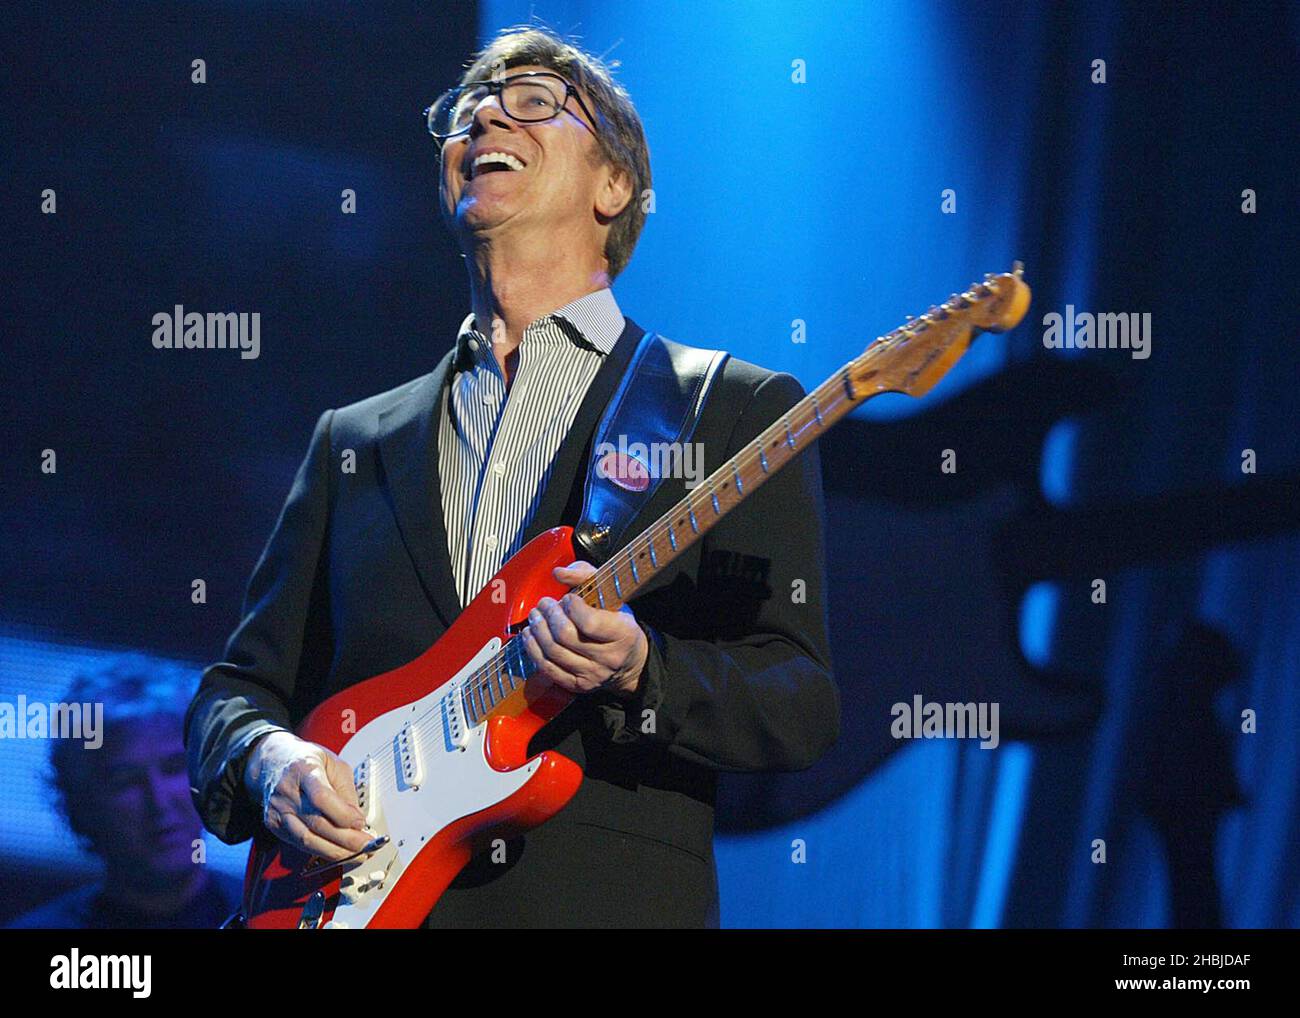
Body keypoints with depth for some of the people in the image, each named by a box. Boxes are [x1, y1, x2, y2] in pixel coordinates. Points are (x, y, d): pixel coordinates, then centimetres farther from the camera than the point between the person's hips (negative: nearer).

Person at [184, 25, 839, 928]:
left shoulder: (739, 412, 6)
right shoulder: (355, 441, 19)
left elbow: (804, 709, -1)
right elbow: (238, 686, 19)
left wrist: (637, 670, -18)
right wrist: (267, 759, -2)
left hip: (607, 896, -4)